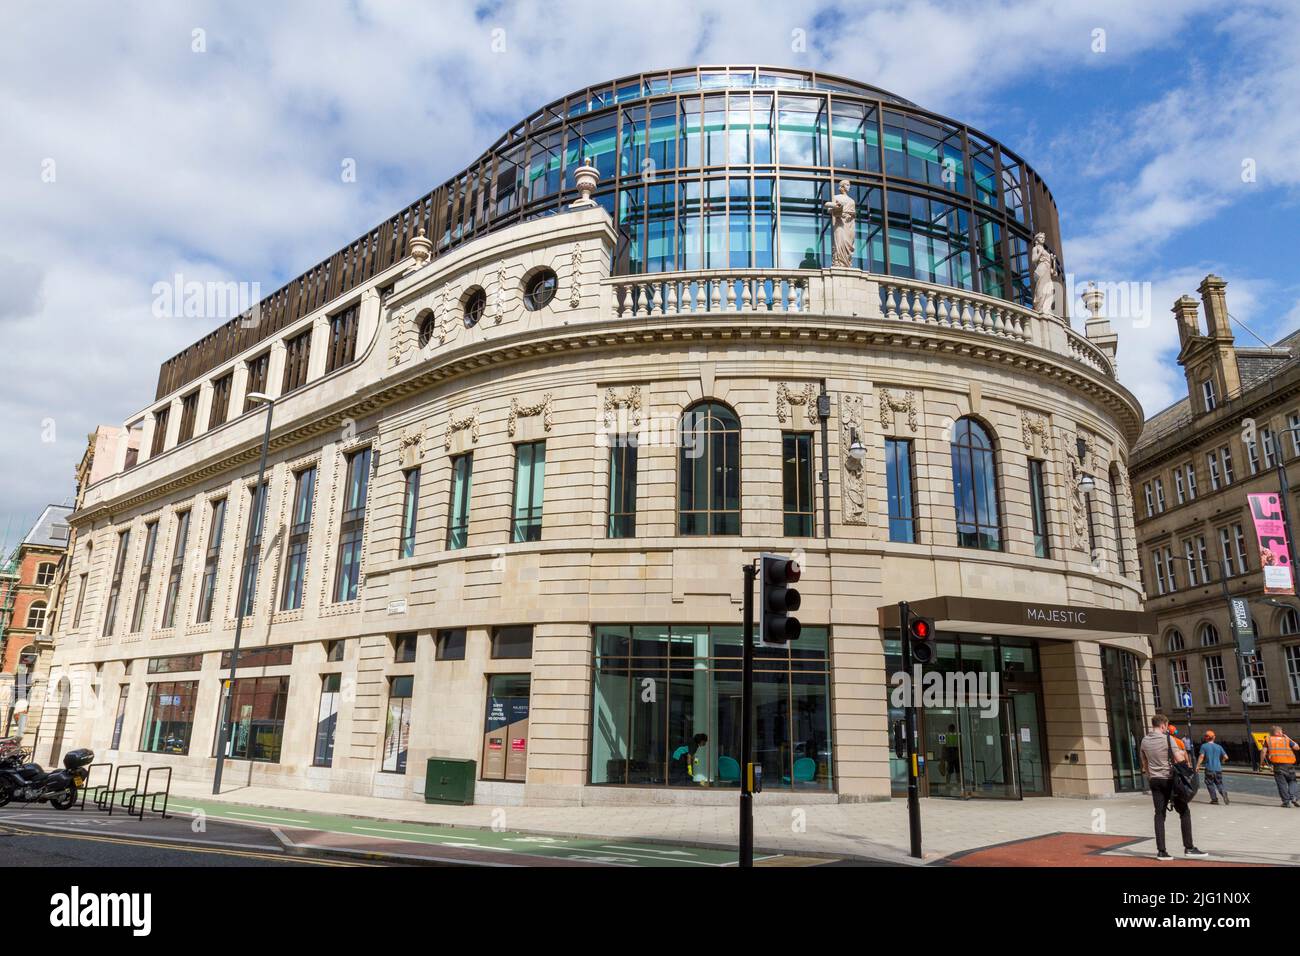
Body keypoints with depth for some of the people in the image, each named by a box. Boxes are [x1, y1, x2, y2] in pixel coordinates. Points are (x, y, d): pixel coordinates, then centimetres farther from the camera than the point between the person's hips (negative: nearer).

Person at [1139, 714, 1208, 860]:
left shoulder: (1145, 740, 7)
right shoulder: (1168, 739, -11)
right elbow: (1180, 759, -19)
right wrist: (1183, 754, 2)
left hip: (1154, 781, 5)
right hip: (1169, 779, -5)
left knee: (1159, 815, 5)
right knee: (1184, 812, 9)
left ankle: (1161, 851, 3)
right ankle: (1189, 848, 9)